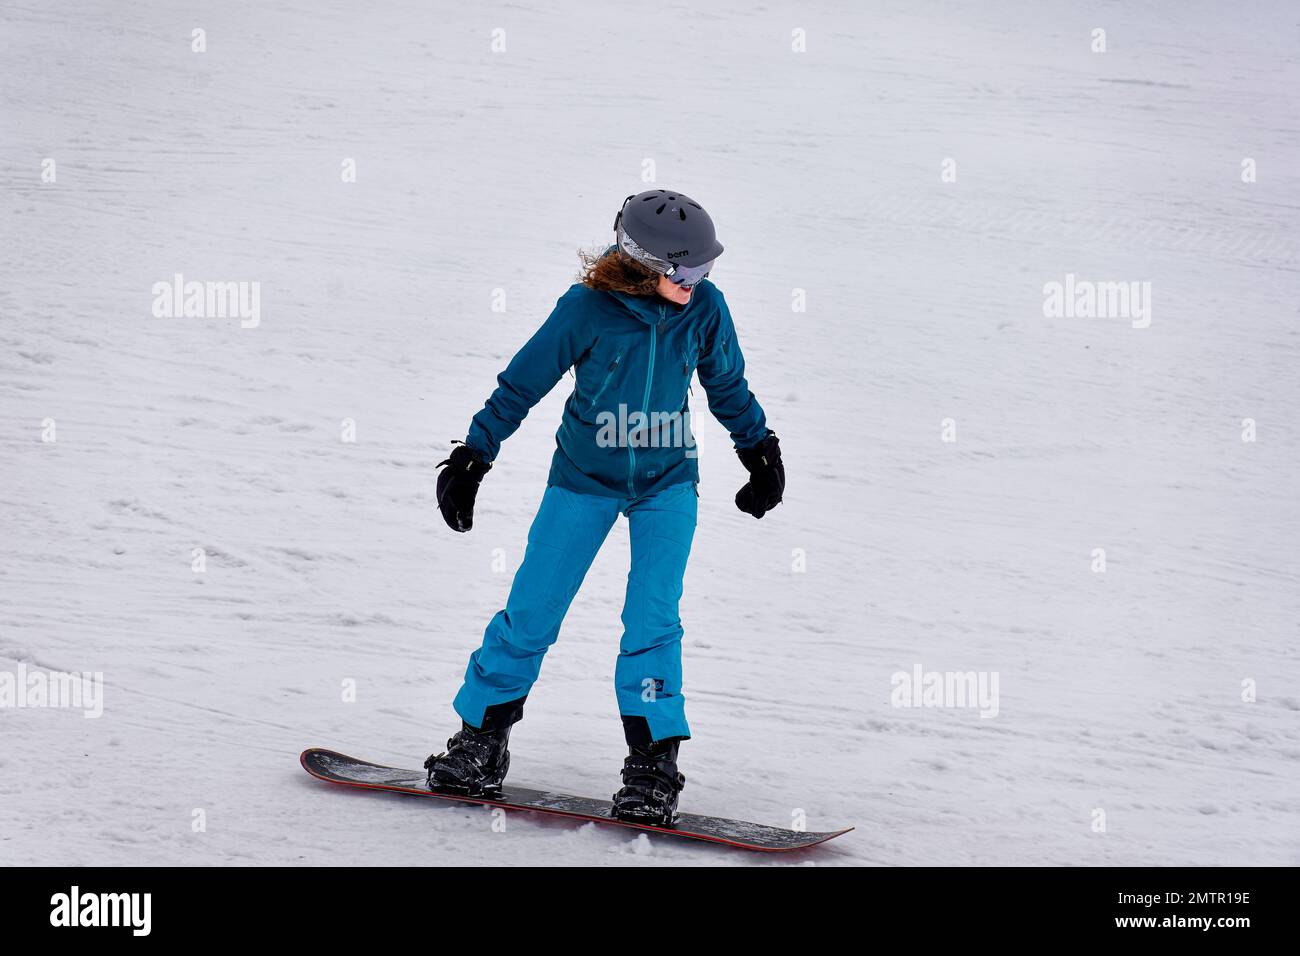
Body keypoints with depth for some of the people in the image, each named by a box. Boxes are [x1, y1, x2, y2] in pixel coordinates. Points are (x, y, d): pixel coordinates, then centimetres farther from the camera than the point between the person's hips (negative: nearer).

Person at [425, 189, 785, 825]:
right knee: (531, 614, 1)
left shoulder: (703, 308, -10)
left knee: (652, 621, -10)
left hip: (667, 484, 1)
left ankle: (652, 764, -3)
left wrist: (759, 451, 17)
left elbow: (727, 385, 9)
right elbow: (522, 383, -8)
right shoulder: (588, 308, -18)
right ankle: (480, 742, 16)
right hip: (584, 479, -1)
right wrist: (472, 458, -7)